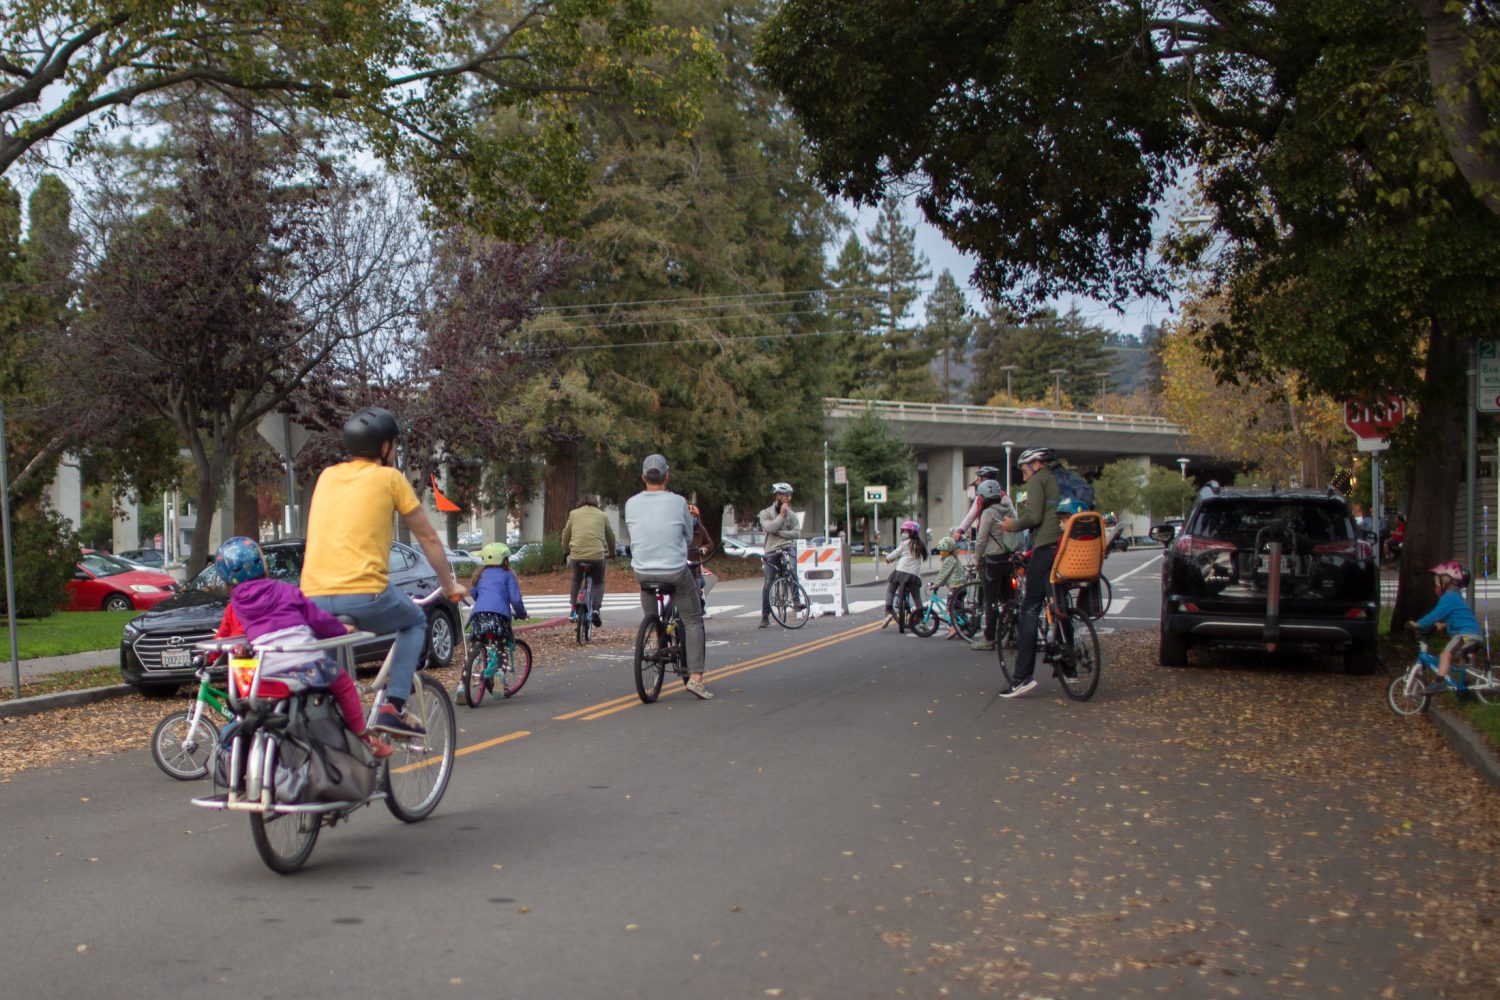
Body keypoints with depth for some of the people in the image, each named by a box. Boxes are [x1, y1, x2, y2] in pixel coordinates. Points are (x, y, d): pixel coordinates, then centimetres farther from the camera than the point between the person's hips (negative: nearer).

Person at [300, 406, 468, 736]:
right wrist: (450, 586, 25)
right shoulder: (389, 478, 5)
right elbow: (428, 538, 12)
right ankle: (394, 706, 8)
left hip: (314, 596, 5)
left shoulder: (327, 476, 20)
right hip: (364, 593, -5)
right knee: (414, 622, 23)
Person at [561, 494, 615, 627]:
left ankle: (574, 609, 15)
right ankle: (595, 609, -1)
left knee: (576, 580, 27)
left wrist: (566, 551, 35)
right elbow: (610, 536, 22)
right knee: (598, 582, 20)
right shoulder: (602, 515, 16)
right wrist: (611, 553, 38)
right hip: (597, 555, -1)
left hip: (577, 554, 1)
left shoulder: (574, 513, 16)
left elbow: (566, 534, 20)